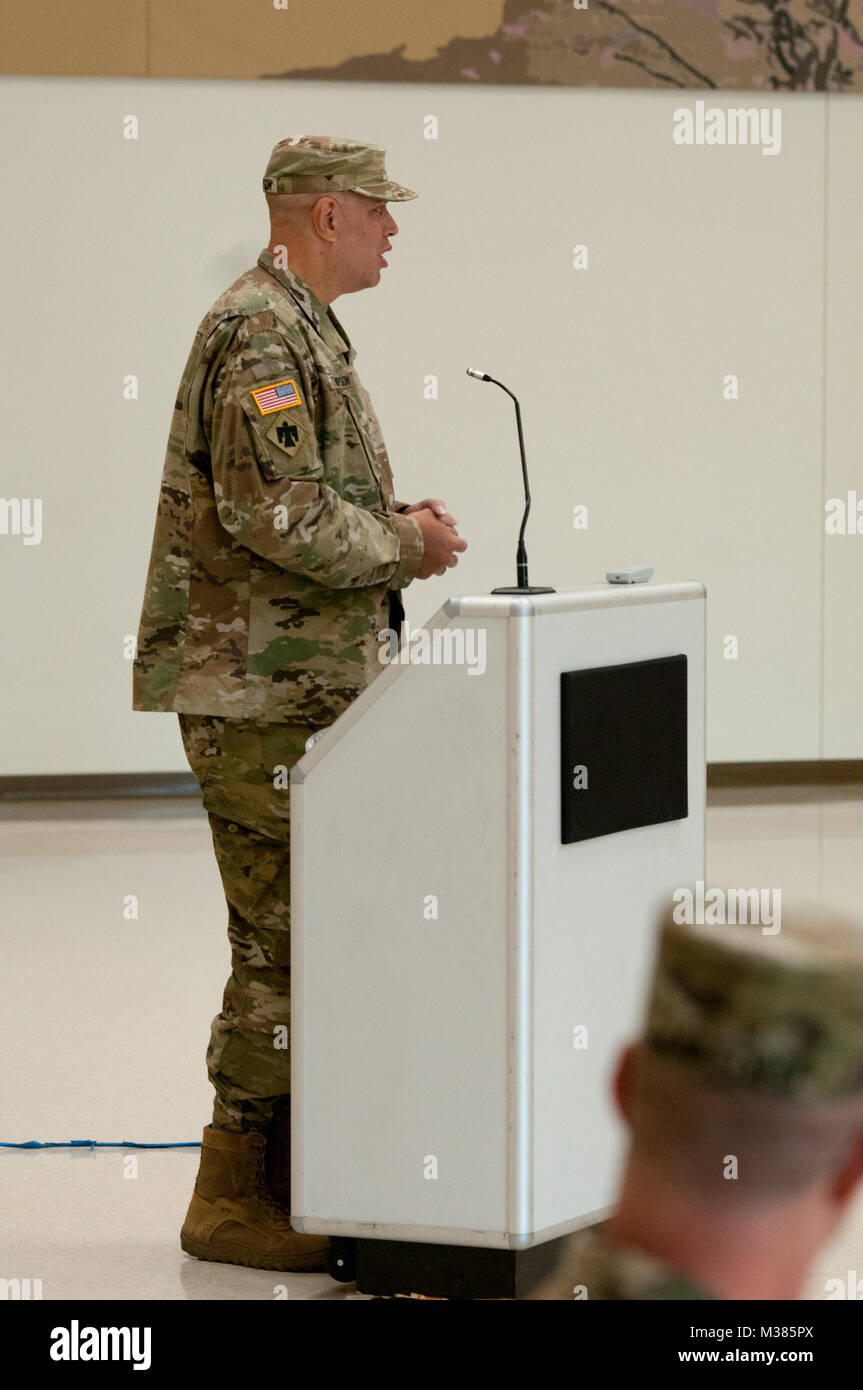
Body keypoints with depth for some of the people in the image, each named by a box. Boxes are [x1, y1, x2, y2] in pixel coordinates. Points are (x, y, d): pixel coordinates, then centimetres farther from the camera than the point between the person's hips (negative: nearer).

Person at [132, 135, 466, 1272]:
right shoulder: (261, 334, -15)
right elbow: (274, 511, -25)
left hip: (305, 687, 11)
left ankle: (288, 1176, 21)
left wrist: (399, 523, 8)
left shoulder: (302, 329, 19)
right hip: (262, 693, -11)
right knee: (283, 943, -7)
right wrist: (402, 542, -12)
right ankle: (234, 1200, -1)